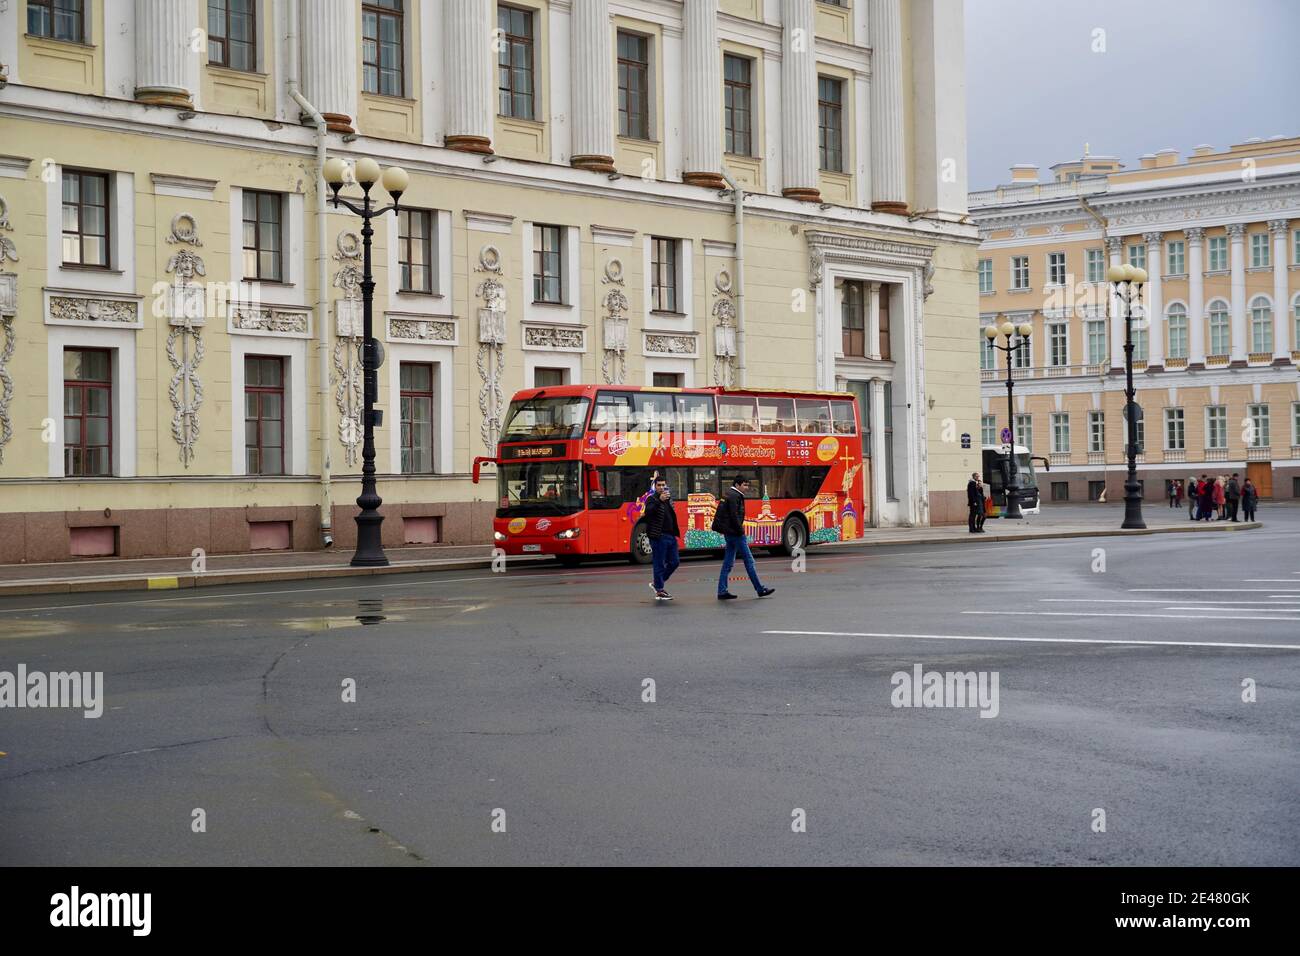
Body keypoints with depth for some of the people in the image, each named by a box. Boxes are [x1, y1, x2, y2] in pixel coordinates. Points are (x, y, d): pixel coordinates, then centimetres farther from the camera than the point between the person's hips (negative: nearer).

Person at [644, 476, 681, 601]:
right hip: (659, 537, -8)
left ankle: (656, 582, 26)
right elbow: (648, 512, -26)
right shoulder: (652, 499, -6)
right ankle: (659, 592, 5)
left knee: (674, 562, 10)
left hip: (670, 536, 8)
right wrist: (659, 500, -36)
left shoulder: (668, 499, 17)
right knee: (660, 564, -3)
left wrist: (675, 532, 14)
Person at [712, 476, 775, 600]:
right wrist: (740, 530, -15)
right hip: (735, 533, -10)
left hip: (728, 533, 10)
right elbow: (734, 516, -20)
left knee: (728, 562, 9)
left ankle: (722, 591, 7)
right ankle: (760, 589, 2)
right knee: (749, 561, -3)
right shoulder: (734, 496, -14)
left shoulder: (728, 494, 17)